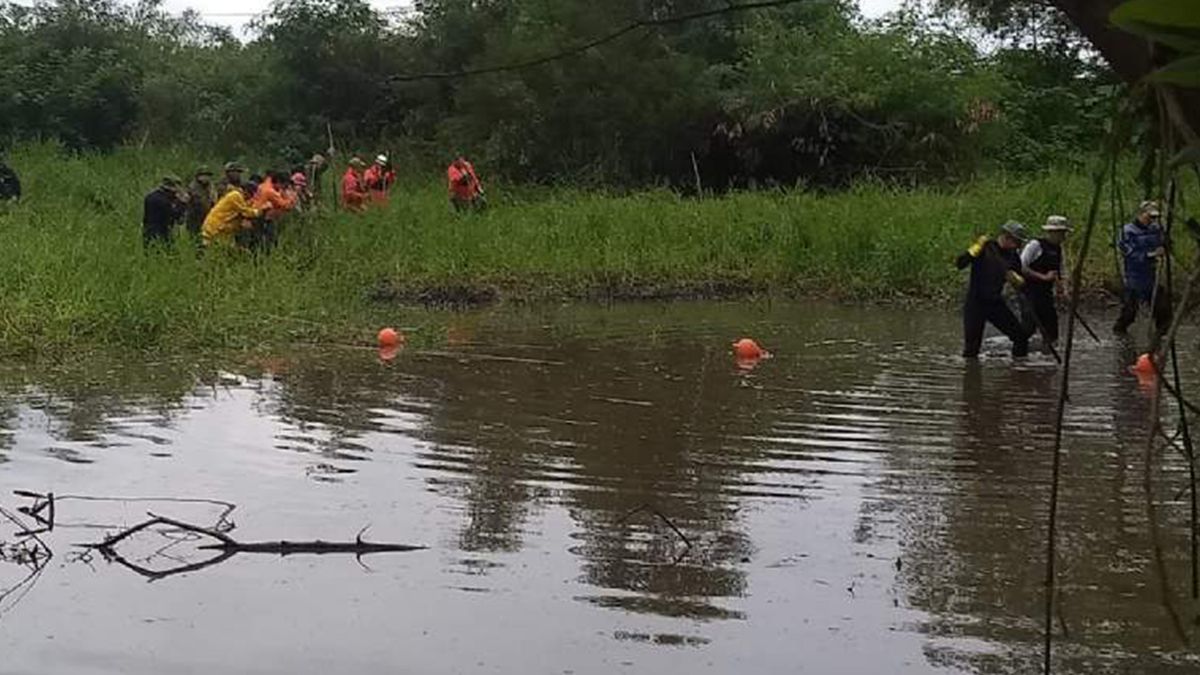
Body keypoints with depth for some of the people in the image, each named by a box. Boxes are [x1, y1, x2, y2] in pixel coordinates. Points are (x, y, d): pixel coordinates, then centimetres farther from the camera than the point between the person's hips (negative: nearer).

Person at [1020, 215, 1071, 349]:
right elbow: (1021, 268, -18)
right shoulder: (1035, 245, -12)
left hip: (1046, 293, 8)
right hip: (1030, 292, -8)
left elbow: (1058, 274, 22)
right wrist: (1043, 277, -21)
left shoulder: (1057, 249, 12)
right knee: (1030, 324, -14)